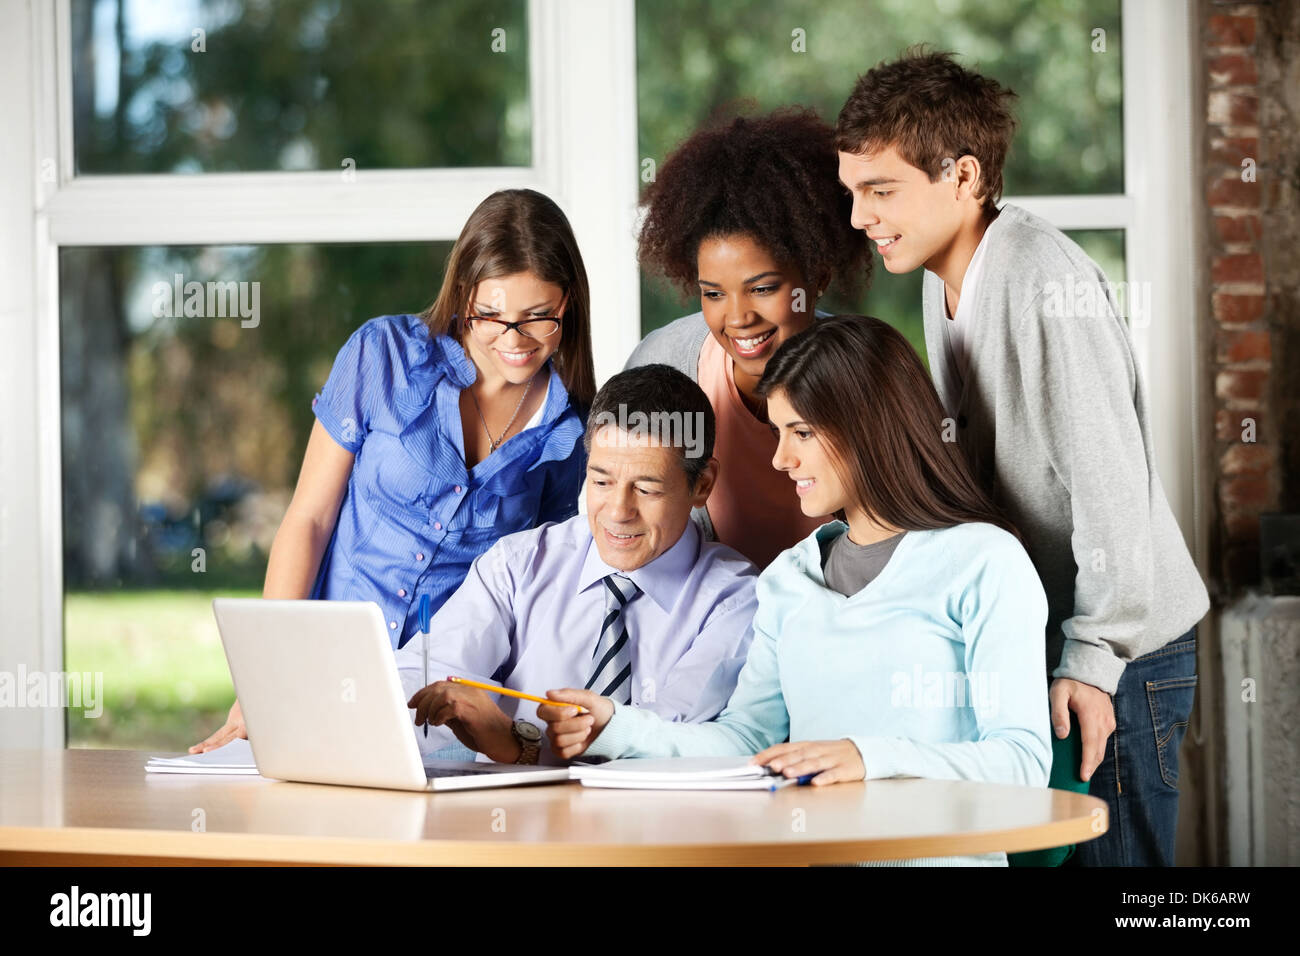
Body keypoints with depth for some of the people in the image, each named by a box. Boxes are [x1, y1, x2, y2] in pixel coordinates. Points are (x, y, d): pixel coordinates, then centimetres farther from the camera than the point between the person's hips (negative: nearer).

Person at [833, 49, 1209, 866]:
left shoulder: (1045, 282, -20)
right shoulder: (946, 280, 10)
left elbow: (1109, 478, -23)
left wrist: (1091, 659, -23)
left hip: (1118, 654, -9)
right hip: (1019, 644, 9)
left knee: (1109, 855, -7)